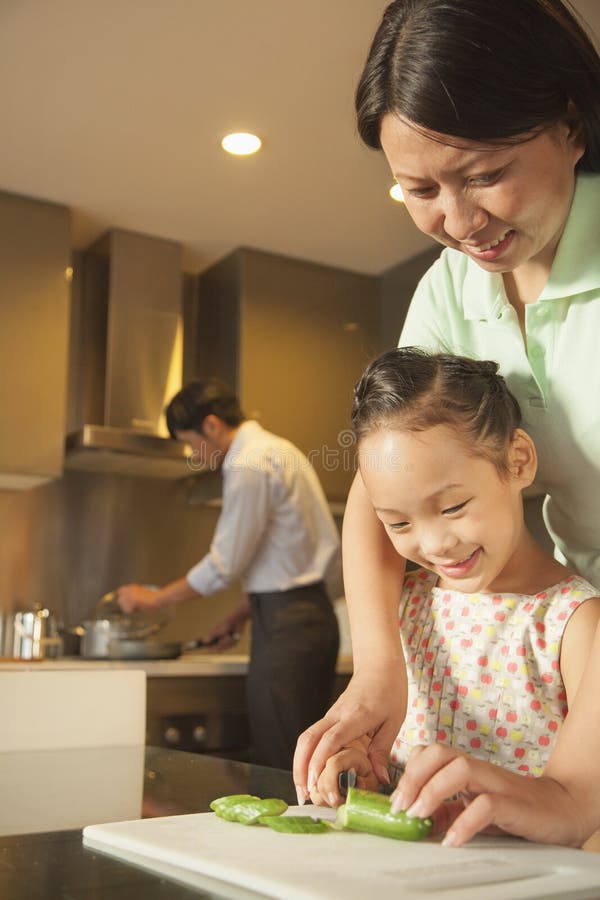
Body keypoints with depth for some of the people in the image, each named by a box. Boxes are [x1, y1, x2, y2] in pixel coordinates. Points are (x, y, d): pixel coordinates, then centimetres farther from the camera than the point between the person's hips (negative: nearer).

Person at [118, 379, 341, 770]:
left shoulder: (250, 465, -13)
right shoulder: (277, 450, 17)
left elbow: (224, 566, -12)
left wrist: (153, 598, 1)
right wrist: (241, 614, 20)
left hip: (286, 625, -10)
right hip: (314, 613, 10)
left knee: (278, 766, -4)